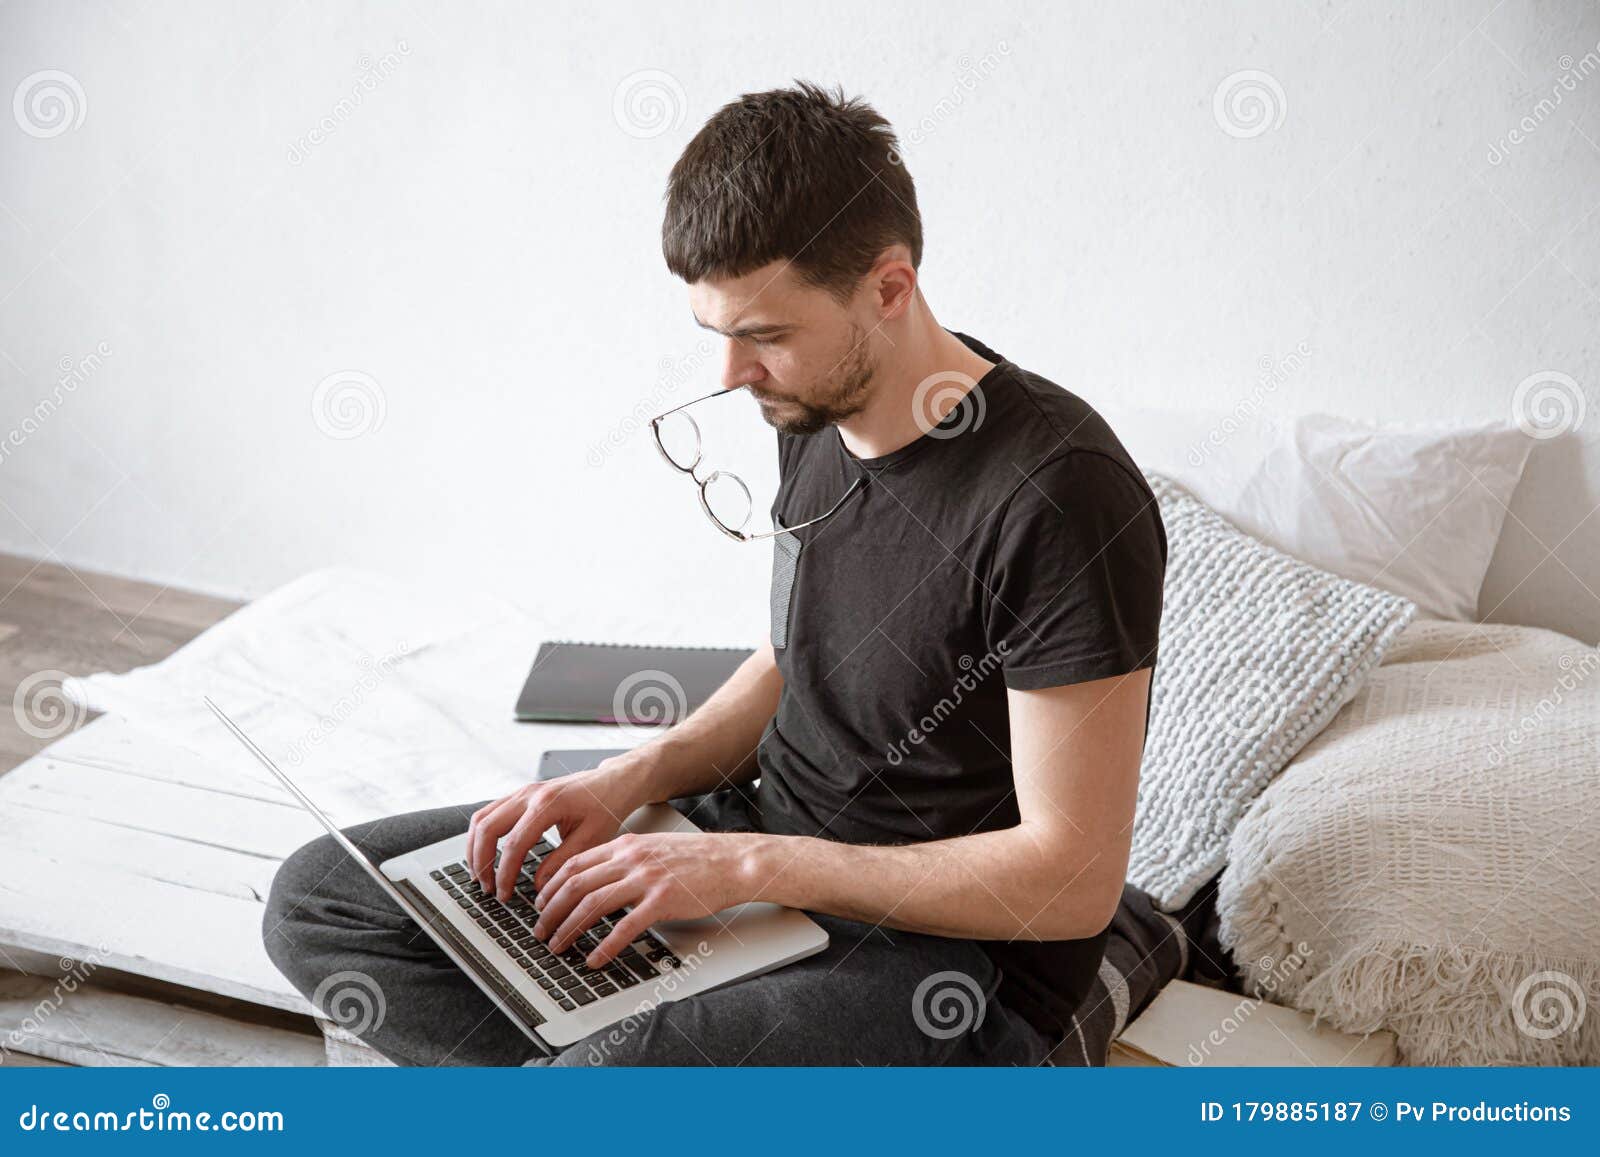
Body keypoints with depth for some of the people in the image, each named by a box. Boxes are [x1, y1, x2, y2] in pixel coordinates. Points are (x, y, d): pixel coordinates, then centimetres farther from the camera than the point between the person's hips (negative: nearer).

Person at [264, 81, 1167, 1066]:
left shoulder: (1058, 494, -24)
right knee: (318, 897, 2)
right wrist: (637, 776, -1)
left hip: (948, 958, -9)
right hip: (760, 846, 9)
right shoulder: (816, 416, 3)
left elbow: (1072, 880, -22)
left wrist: (754, 865, -23)